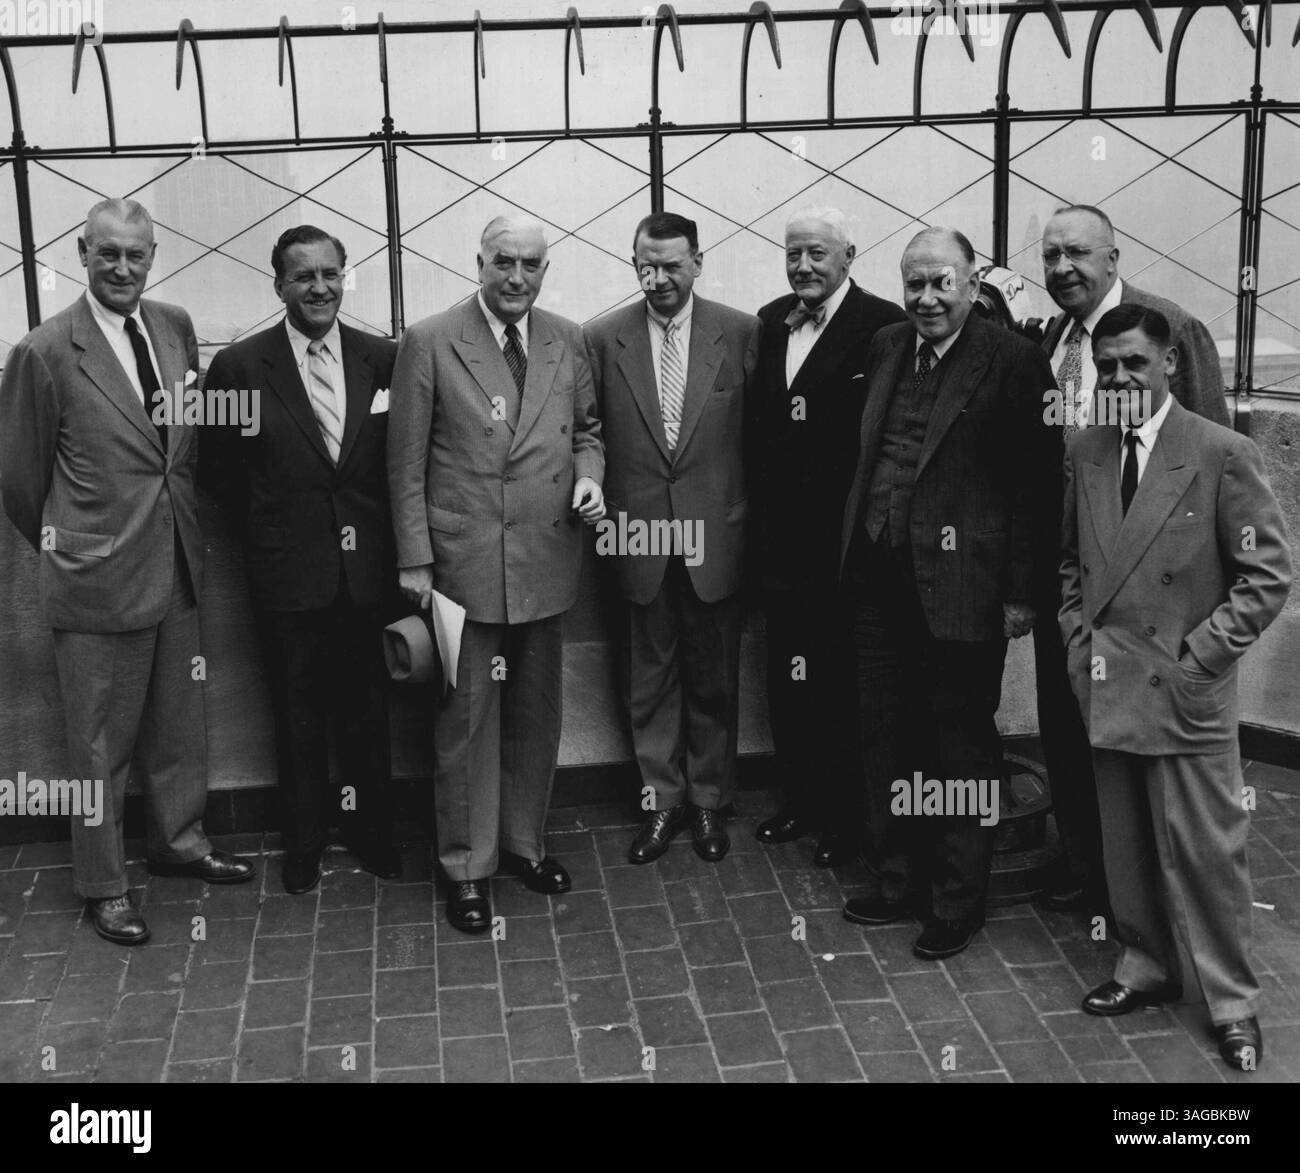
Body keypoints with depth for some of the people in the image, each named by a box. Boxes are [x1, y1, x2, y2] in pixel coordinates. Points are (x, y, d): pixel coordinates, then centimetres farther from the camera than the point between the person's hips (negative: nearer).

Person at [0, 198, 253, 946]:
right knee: (102, 742, 8)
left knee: (180, 723, 19)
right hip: (100, 577, -5)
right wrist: (70, 548, 6)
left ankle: (180, 839, 40)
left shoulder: (177, 327, 3)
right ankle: (103, 885, 25)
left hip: (179, 567, 5)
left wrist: (190, 534, 11)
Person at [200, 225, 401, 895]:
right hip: (287, 573, -1)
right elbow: (217, 470, 3)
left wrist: (377, 524, 0)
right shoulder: (240, 367, -6)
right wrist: (268, 527, 1)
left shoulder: (383, 358, 0)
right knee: (298, 715, 12)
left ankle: (371, 832, 32)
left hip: (367, 569, 2)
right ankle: (303, 843, 30)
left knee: (367, 709, 13)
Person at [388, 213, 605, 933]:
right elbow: (406, 462, -5)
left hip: (548, 557, 4)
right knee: (466, 716, 3)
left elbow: (586, 429, 18)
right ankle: (466, 867, 16)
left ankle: (525, 841, 32)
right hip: (463, 561, -4)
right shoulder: (429, 343, -5)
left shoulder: (566, 342, 7)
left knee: (537, 711, 14)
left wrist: (588, 475, -4)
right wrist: (414, 560, -8)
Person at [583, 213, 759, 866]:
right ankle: (662, 801, 25)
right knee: (649, 680, 11)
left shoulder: (740, 333, -2)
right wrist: (597, 498, -3)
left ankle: (709, 800, 27)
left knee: (714, 681, 11)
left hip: (714, 536, -1)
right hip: (638, 536, 1)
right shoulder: (604, 339, 0)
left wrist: (753, 520, -2)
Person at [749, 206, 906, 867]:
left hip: (845, 536, -6)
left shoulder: (883, 327, -10)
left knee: (843, 677, 6)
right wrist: (758, 511, 8)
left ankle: (846, 815, 21)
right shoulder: (771, 322, 10)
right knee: (786, 674, 14)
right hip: (780, 533, 6)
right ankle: (800, 799, 30)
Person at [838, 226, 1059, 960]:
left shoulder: (1014, 360, -10)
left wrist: (1022, 591, -12)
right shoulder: (886, 348, 10)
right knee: (888, 741, 15)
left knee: (962, 747, 7)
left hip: (959, 587, -6)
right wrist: (855, 555, 8)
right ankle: (898, 880, 32)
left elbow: (1036, 483, -11)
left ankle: (959, 904, 22)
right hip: (880, 577, 6)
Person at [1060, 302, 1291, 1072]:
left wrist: (1196, 657, -11)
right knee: (1126, 844, 14)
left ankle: (1232, 1002, 17)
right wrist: (1080, 636, 6)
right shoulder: (1085, 454, 6)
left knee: (1205, 848, 2)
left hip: (1187, 692, -5)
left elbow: (1269, 576, -9)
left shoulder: (1224, 454, -10)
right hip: (1106, 688, 5)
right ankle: (1148, 966, 31)